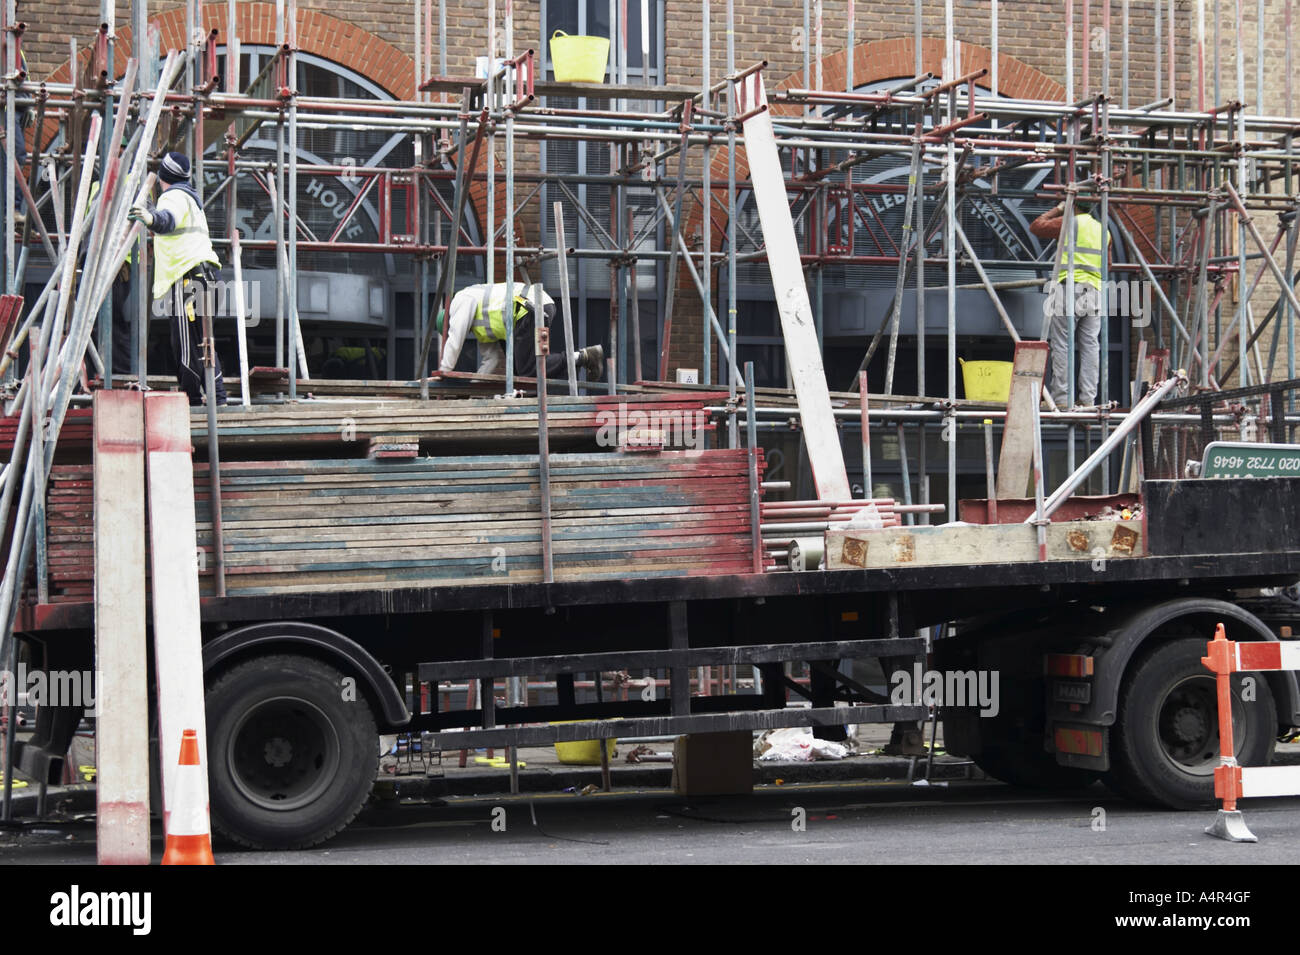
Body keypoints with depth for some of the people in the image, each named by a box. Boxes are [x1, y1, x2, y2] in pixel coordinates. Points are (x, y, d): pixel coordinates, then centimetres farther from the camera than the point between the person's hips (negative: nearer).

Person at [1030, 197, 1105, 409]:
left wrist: (1057, 210, 14)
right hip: (1095, 292, 6)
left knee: (1062, 345, -4)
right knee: (1090, 346, 4)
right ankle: (1088, 398, 2)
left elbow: (1036, 227, 3)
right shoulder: (1102, 230, 18)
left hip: (1070, 288, -6)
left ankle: (1061, 398, -7)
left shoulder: (1070, 223, -2)